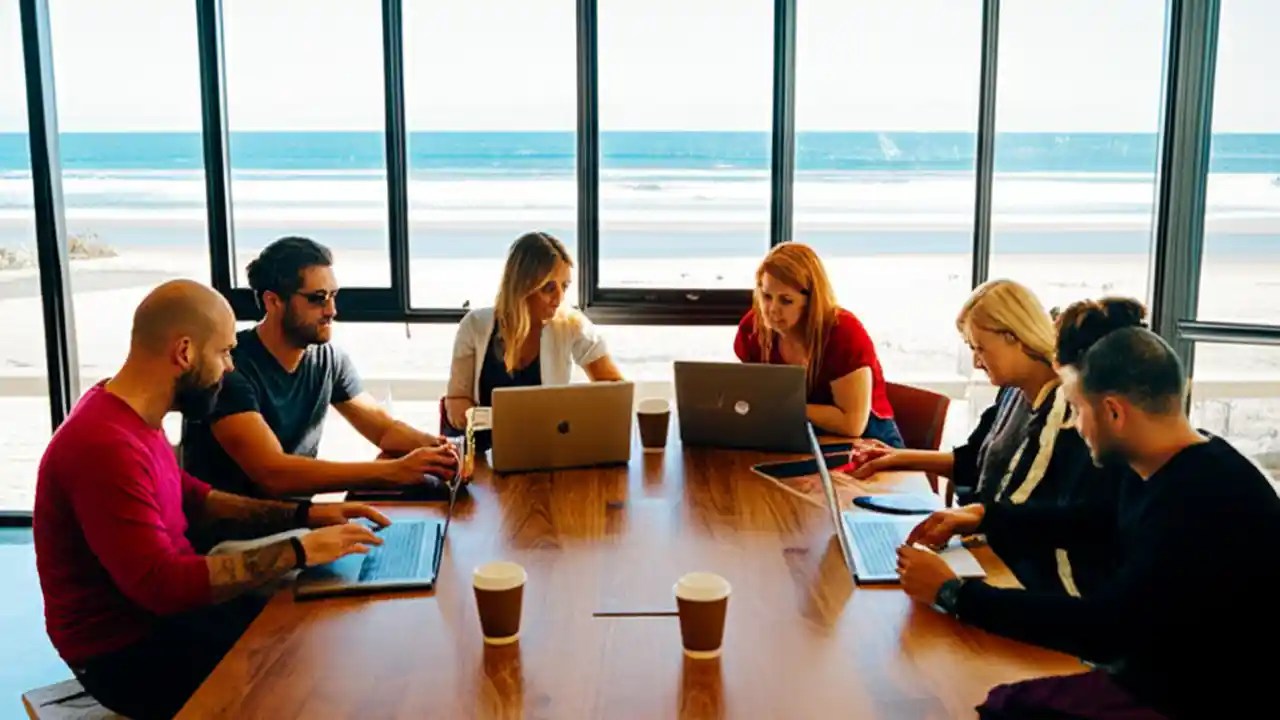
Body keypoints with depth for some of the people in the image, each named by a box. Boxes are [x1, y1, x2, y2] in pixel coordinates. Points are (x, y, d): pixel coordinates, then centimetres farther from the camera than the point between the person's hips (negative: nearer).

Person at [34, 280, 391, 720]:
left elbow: (194, 500, 15)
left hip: (160, 610, 9)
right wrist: (299, 551, -29)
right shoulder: (104, 445, -28)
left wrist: (305, 515, 4)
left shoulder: (128, 416, 4)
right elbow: (162, 585, -32)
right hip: (127, 651, -9)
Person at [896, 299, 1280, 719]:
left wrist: (952, 593, -25)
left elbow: (1103, 627, -31)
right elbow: (1096, 521, 21)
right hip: (1149, 671, 8)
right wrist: (983, 516, 15)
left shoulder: (1206, 502, -30)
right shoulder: (1170, 469, 0)